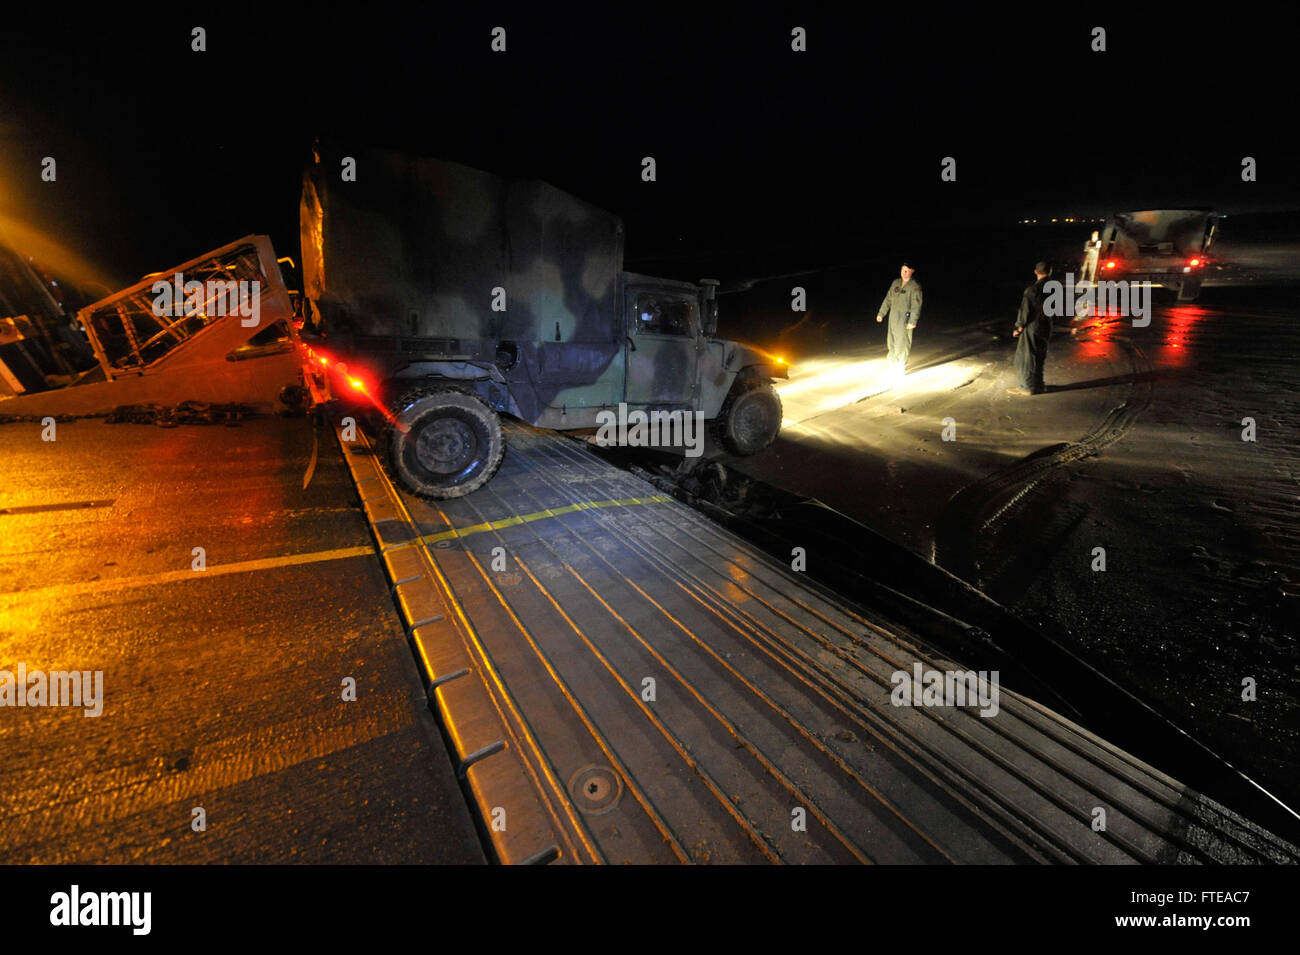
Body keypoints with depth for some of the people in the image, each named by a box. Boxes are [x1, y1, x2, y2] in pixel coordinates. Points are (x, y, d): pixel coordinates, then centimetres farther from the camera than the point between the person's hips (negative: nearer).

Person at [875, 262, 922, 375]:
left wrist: (912, 321, -19)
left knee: (902, 344, -4)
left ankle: (902, 369, 6)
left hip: (905, 319, -6)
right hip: (893, 318, 6)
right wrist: (881, 313, 13)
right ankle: (893, 365, 24)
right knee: (892, 342, 11)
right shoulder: (895, 283, 10)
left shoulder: (915, 286, -8)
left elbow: (916, 305, -12)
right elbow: (888, 299, 16)